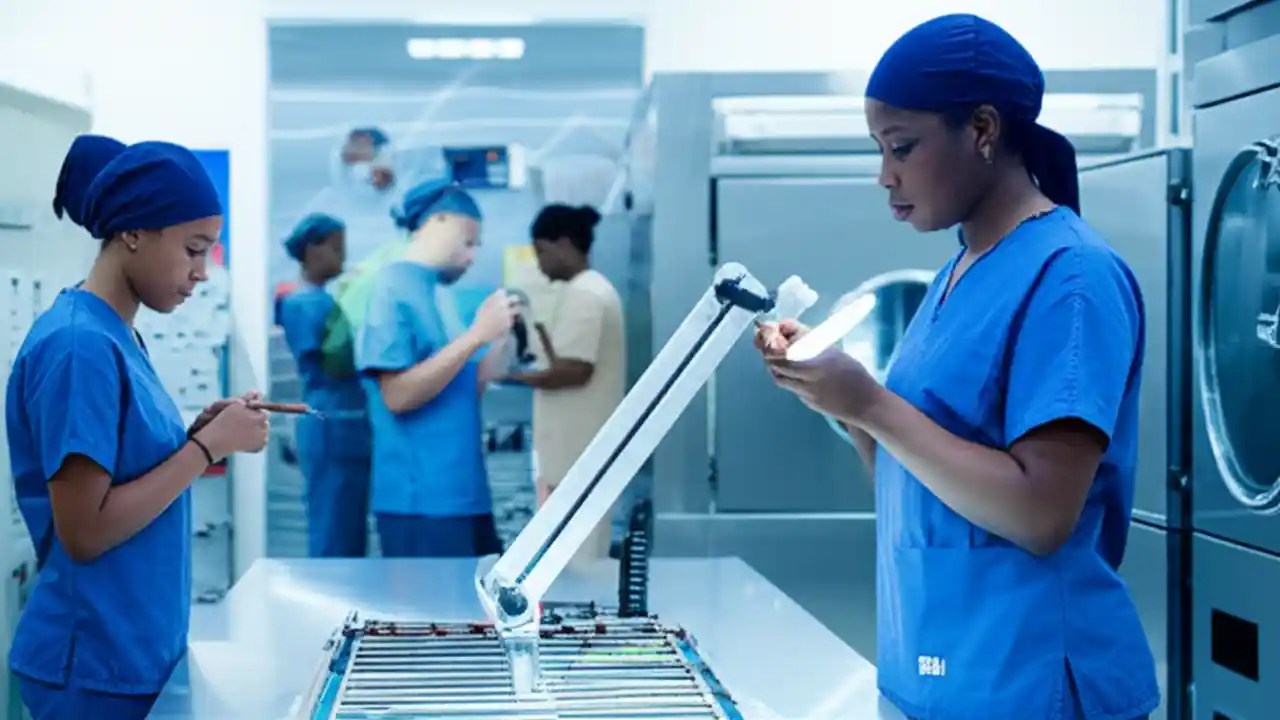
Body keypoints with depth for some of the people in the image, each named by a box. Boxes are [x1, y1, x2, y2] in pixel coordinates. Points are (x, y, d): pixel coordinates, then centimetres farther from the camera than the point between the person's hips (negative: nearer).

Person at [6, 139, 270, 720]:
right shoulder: (80, 345, -19)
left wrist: (196, 434, -1)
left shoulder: (116, 334, 8)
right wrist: (209, 446, -18)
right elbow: (84, 532, -22)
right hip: (97, 667, -9)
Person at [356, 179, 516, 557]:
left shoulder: (434, 291, 15)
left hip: (464, 493, 9)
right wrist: (475, 335, -18)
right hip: (423, 500, -9)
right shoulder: (394, 288, -10)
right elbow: (398, 394, -19)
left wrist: (500, 336, 6)